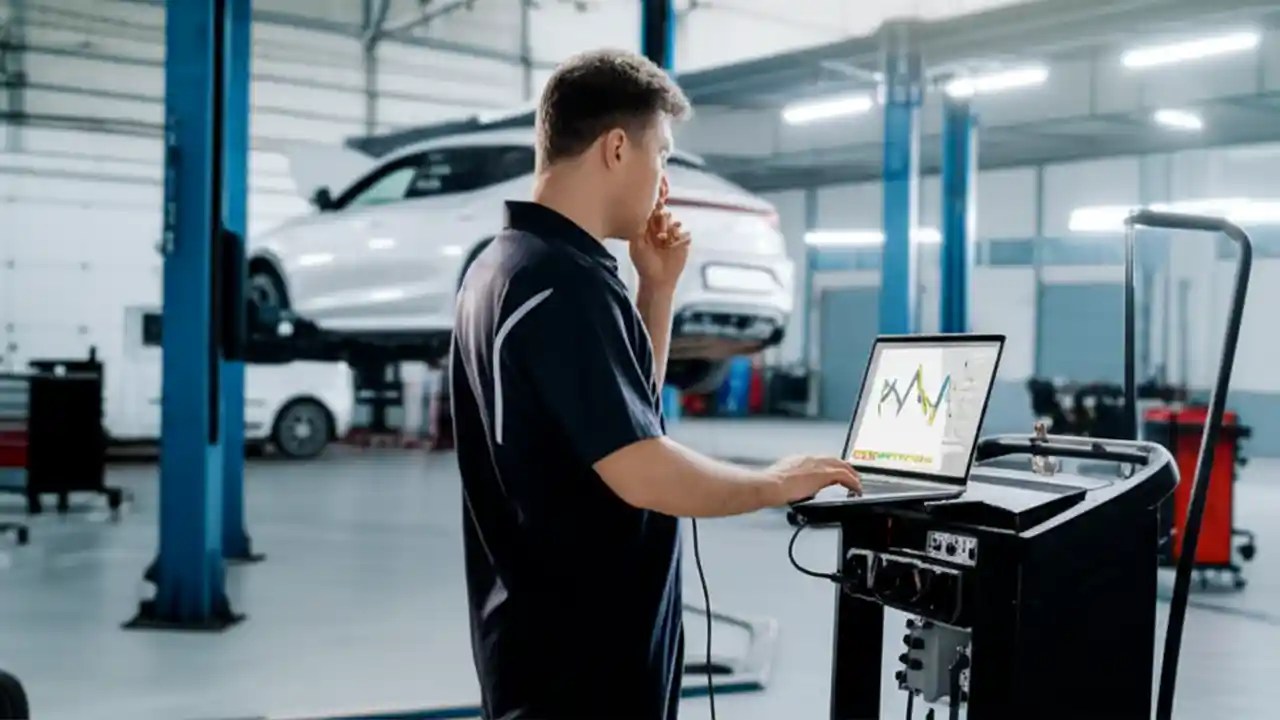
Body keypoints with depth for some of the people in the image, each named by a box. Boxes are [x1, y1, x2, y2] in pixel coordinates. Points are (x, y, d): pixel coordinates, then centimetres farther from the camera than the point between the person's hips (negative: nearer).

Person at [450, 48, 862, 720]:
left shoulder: (507, 263, 10)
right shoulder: (564, 282, -22)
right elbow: (641, 472, -27)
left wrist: (657, 288, 7)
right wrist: (773, 484, -12)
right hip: (581, 652, -10)